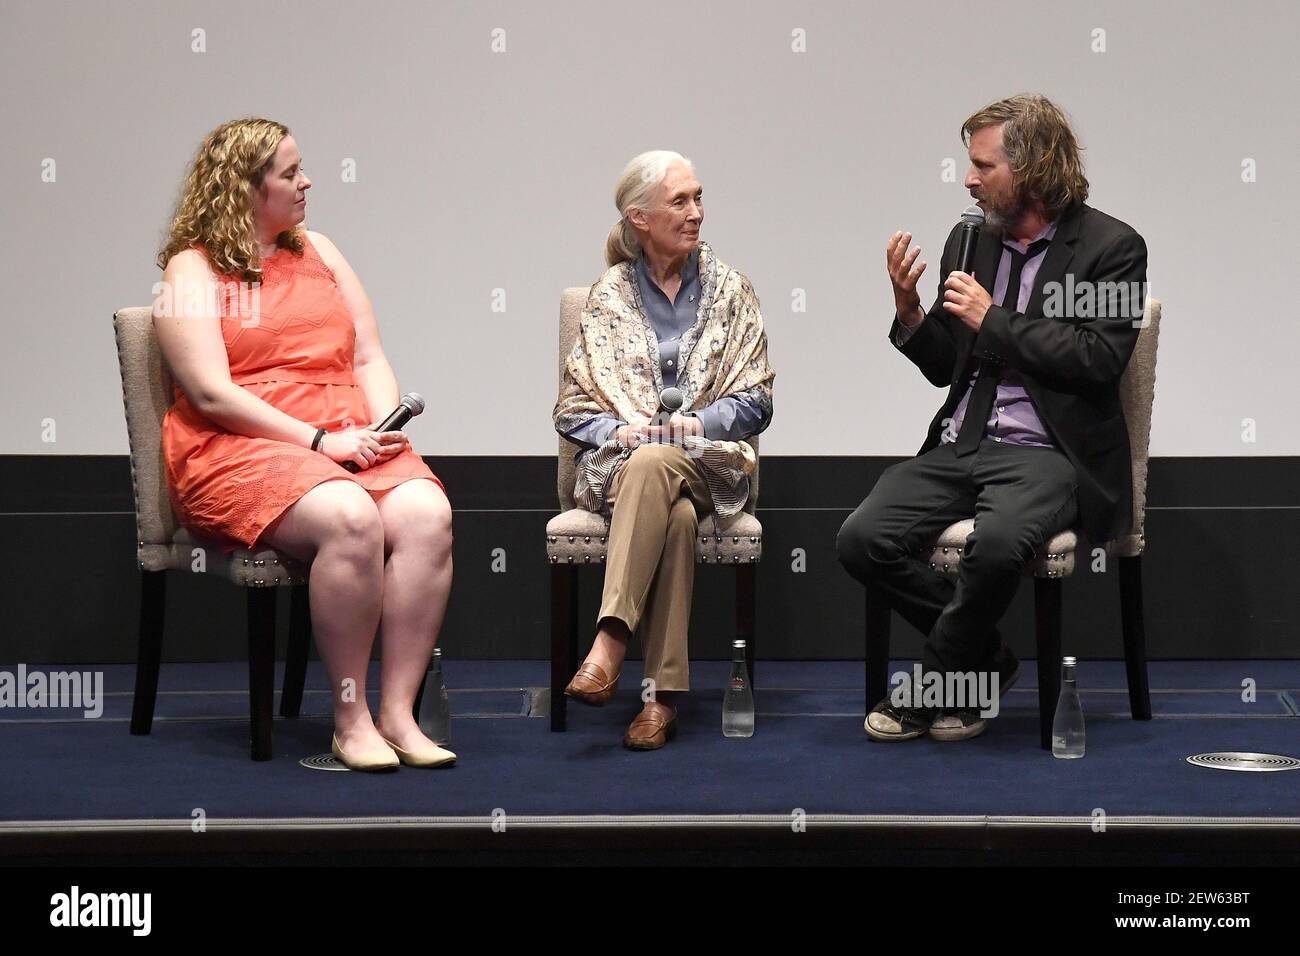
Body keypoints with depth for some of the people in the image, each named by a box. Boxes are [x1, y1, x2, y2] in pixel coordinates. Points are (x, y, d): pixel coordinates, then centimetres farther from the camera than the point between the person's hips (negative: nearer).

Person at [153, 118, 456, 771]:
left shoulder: (318, 253, 22)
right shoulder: (192, 270, 3)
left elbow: (369, 358, 19)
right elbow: (212, 395, -9)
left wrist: (382, 429, -3)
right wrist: (321, 442, -15)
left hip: (349, 440, 5)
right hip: (238, 449, -5)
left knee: (426, 513, -27)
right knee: (349, 518, -36)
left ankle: (398, 712, -26)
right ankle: (350, 719, -25)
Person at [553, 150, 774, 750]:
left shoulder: (729, 291, 14)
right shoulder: (609, 296, 14)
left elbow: (755, 402, 9)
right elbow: (573, 409, 11)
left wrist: (698, 422, -10)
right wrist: (623, 430, -10)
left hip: (708, 462, 0)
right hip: (619, 461, 0)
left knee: (654, 466, -39)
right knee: (676, 516, -37)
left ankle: (610, 644, -49)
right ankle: (662, 695, -44)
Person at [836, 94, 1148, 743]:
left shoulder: (1111, 247, -2)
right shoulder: (970, 242, 14)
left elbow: (1099, 360, -14)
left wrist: (993, 320, -12)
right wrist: (908, 306, 0)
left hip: (1045, 454, -6)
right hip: (959, 447, 6)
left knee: (996, 542, -36)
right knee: (861, 540, -17)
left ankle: (933, 686, -11)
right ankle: (986, 660, 2)